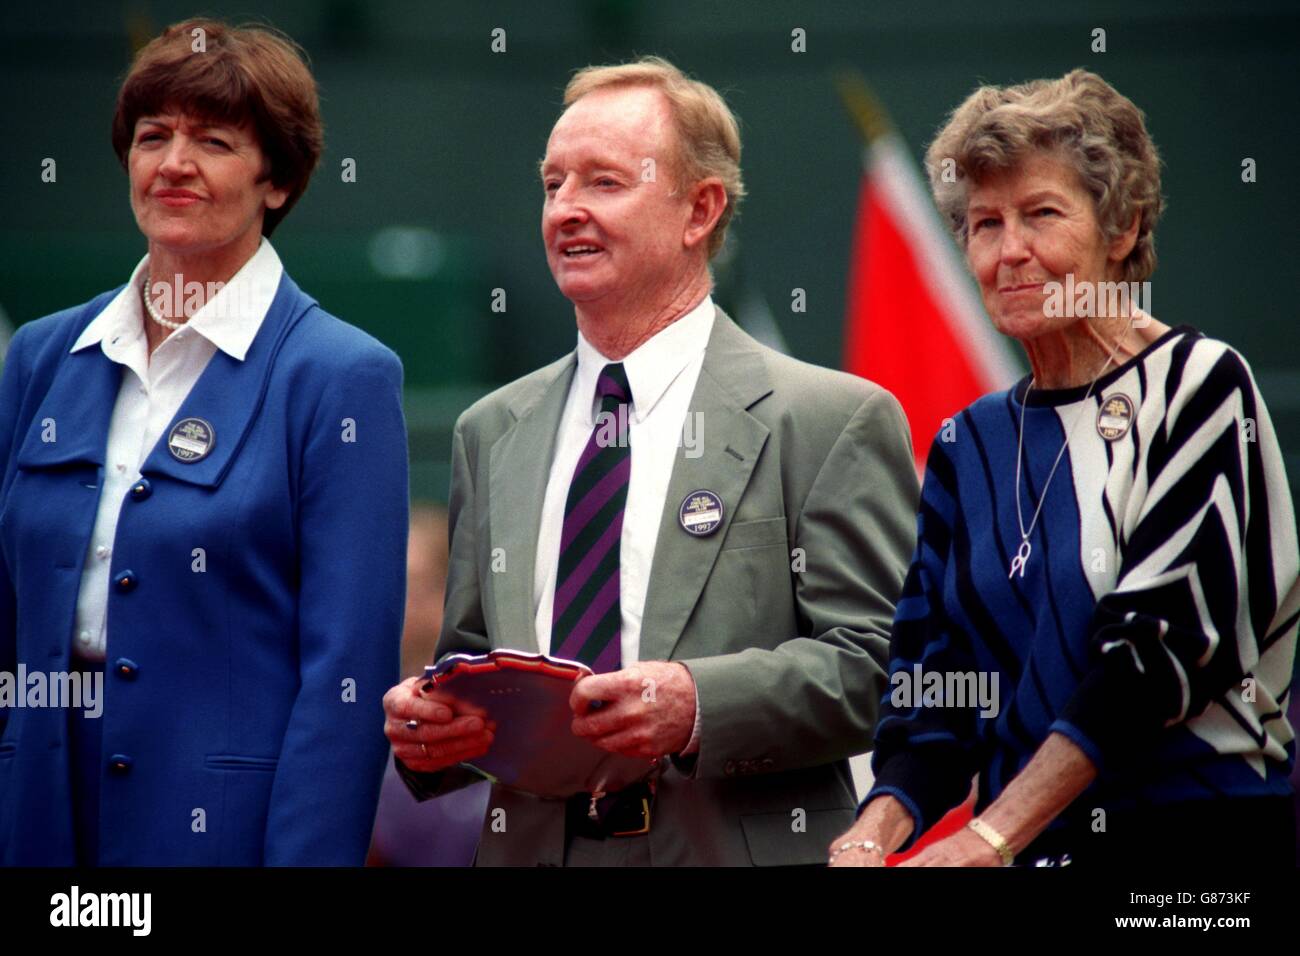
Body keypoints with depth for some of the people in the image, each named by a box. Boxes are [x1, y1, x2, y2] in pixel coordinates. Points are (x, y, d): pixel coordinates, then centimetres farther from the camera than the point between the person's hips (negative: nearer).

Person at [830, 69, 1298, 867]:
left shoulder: (1199, 388, -5)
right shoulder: (970, 447, 12)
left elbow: (1159, 642, -14)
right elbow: (938, 689, 7)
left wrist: (993, 833, -20)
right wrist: (877, 831, -13)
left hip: (1205, 838, -5)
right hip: (1041, 852, 5)